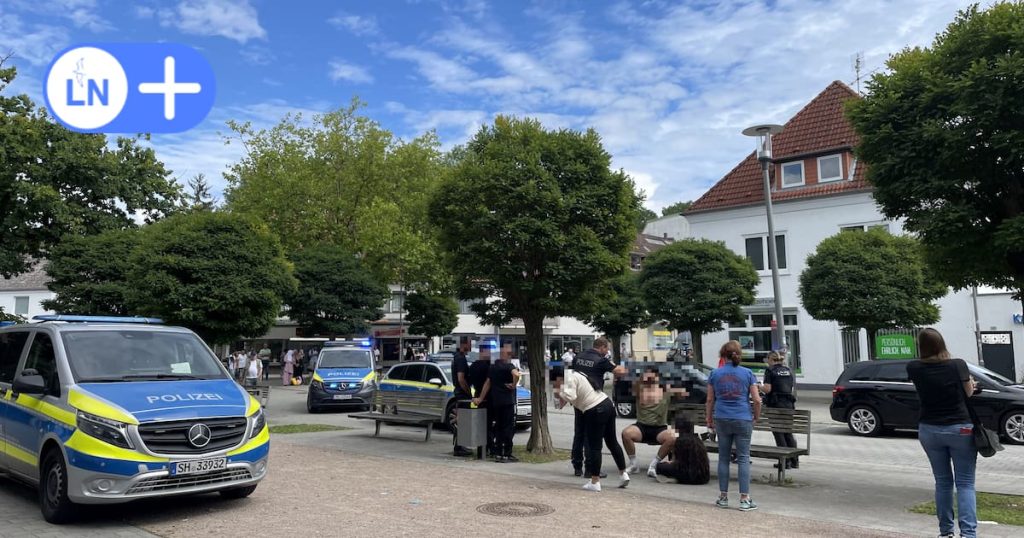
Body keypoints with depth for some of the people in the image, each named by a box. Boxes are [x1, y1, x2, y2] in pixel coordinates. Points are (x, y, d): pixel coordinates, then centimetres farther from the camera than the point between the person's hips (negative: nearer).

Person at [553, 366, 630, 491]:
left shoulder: (569, 378, -9)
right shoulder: (574, 374, 20)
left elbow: (570, 397, -23)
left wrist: (560, 392, -6)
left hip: (595, 411, -10)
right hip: (608, 404, 10)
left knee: (594, 447, 0)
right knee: (612, 442, 19)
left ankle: (595, 482, 6)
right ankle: (623, 474, 26)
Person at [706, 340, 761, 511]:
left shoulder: (715, 373, 3)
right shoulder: (747, 373, 0)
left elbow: (710, 400, 6)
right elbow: (757, 400, -2)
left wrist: (709, 418, 16)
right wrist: (756, 417, 12)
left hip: (722, 420, 1)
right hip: (743, 420, -1)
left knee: (723, 457, 10)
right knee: (743, 458, 3)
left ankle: (723, 497, 15)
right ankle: (745, 499, 3)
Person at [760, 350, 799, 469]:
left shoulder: (770, 370, -7)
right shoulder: (789, 370, 11)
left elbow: (767, 389, -14)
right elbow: (792, 388, 13)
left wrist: (759, 386, 5)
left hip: (775, 404, -6)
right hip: (789, 404, 6)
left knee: (778, 433, 2)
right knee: (788, 432, 15)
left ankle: (785, 461, 1)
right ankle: (794, 461, 15)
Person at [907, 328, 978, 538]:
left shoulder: (914, 368, -7)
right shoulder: (958, 365, -11)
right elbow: (969, 392, 3)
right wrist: (971, 381, 24)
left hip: (929, 430, 2)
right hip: (959, 429, -2)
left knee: (942, 482, 14)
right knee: (965, 483, 3)